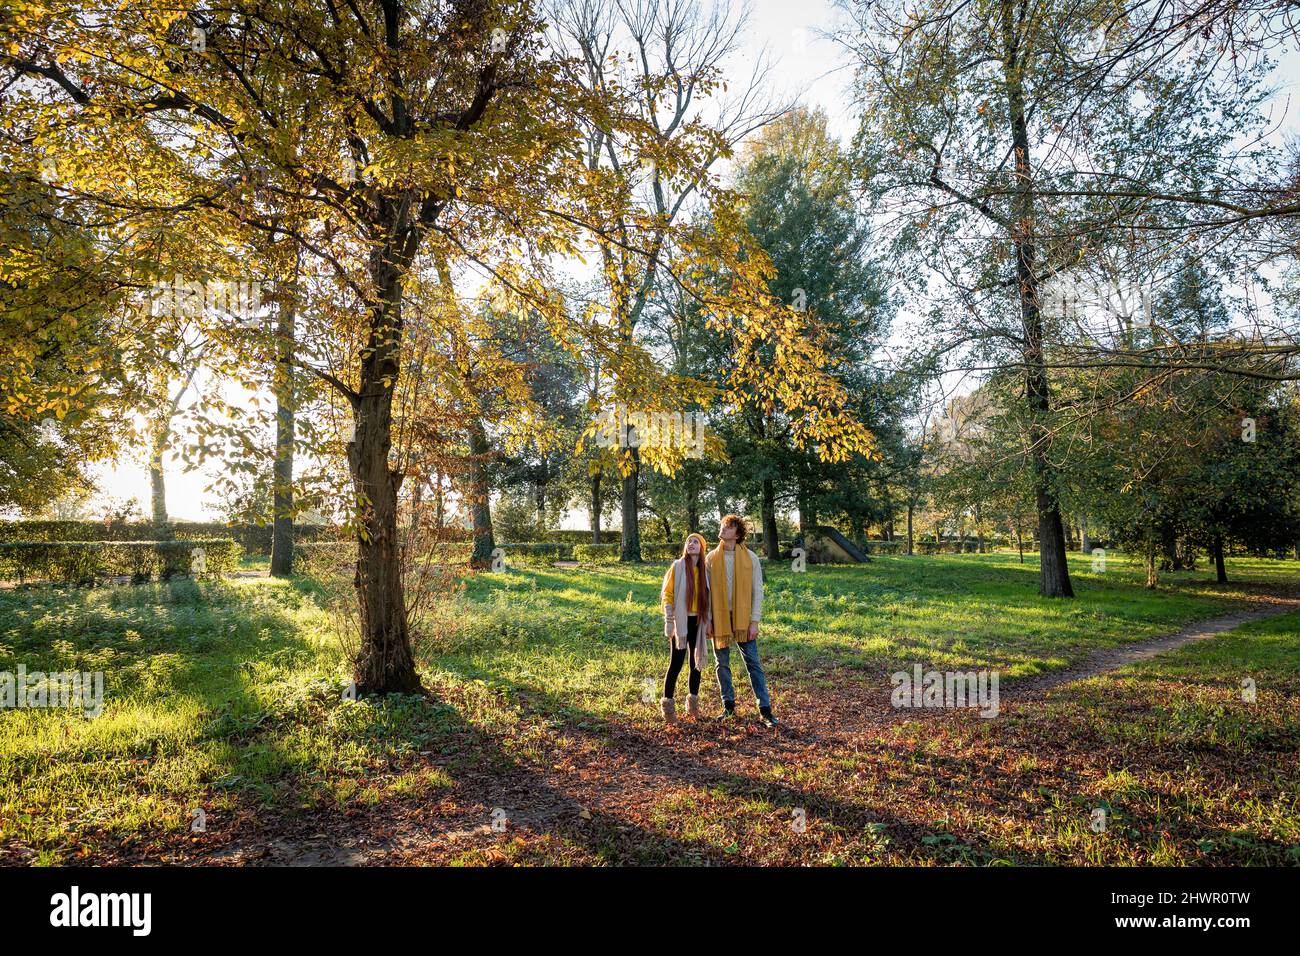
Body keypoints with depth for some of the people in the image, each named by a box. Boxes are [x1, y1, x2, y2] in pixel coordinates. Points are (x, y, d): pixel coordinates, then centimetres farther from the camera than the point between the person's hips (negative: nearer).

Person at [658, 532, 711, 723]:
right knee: (676, 663, -5)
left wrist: (708, 620, 8)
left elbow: (707, 597, 13)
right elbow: (667, 594, -6)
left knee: (697, 661, 11)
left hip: (698, 622, 4)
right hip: (681, 621, -4)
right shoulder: (677, 566, -6)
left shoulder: (705, 569, 5)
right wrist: (669, 620, -11)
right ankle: (667, 703, 7)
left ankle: (693, 701, 26)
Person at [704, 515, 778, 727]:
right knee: (722, 664, 10)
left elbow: (757, 591, -2)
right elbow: (706, 591, 5)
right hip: (719, 618, 2)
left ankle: (765, 710, 3)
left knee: (753, 663, -1)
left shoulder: (750, 558, -2)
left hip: (743, 618, -2)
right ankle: (728, 706, 23)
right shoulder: (711, 558, 3)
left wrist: (754, 621, -8)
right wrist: (707, 620, -1)